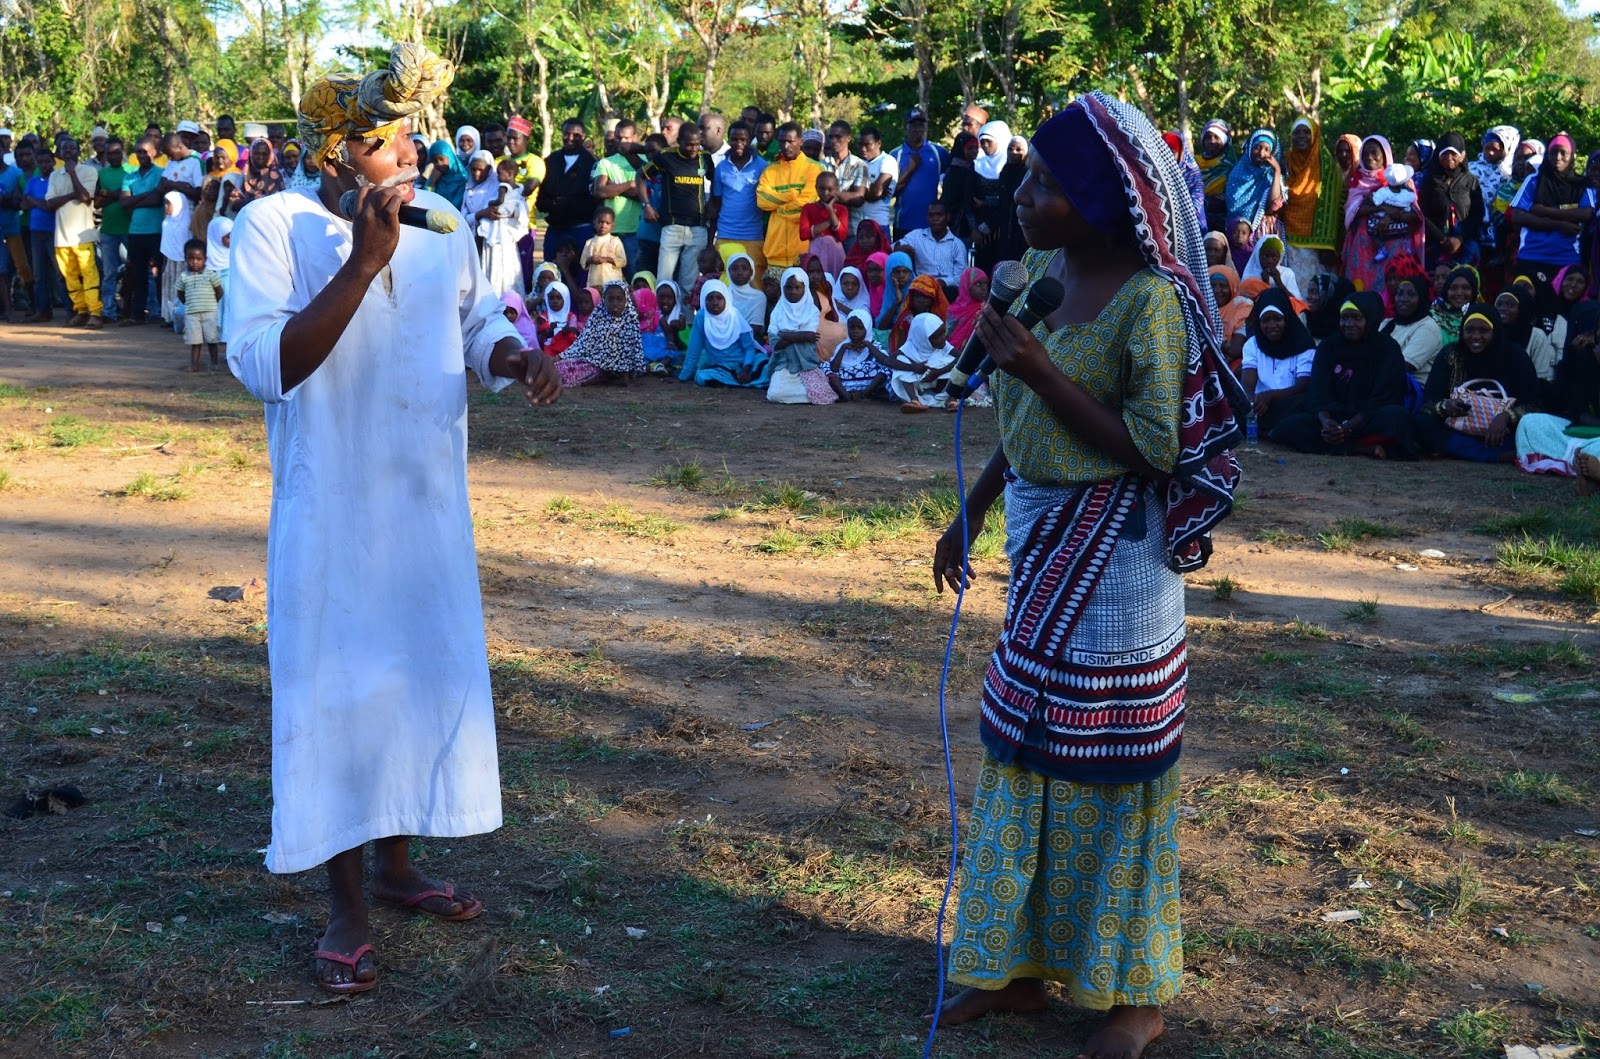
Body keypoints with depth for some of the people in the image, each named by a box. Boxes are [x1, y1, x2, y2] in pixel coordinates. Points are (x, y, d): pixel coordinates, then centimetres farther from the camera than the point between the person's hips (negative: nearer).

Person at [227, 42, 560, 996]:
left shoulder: (442, 222, 1)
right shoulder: (275, 226, -13)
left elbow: (480, 320, 14)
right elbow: (264, 364, -23)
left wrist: (519, 358, -9)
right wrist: (362, 263, -29)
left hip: (430, 505, 5)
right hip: (332, 515, -5)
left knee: (427, 669, 14)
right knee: (336, 685, 2)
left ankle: (397, 862, 33)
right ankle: (346, 903, 16)